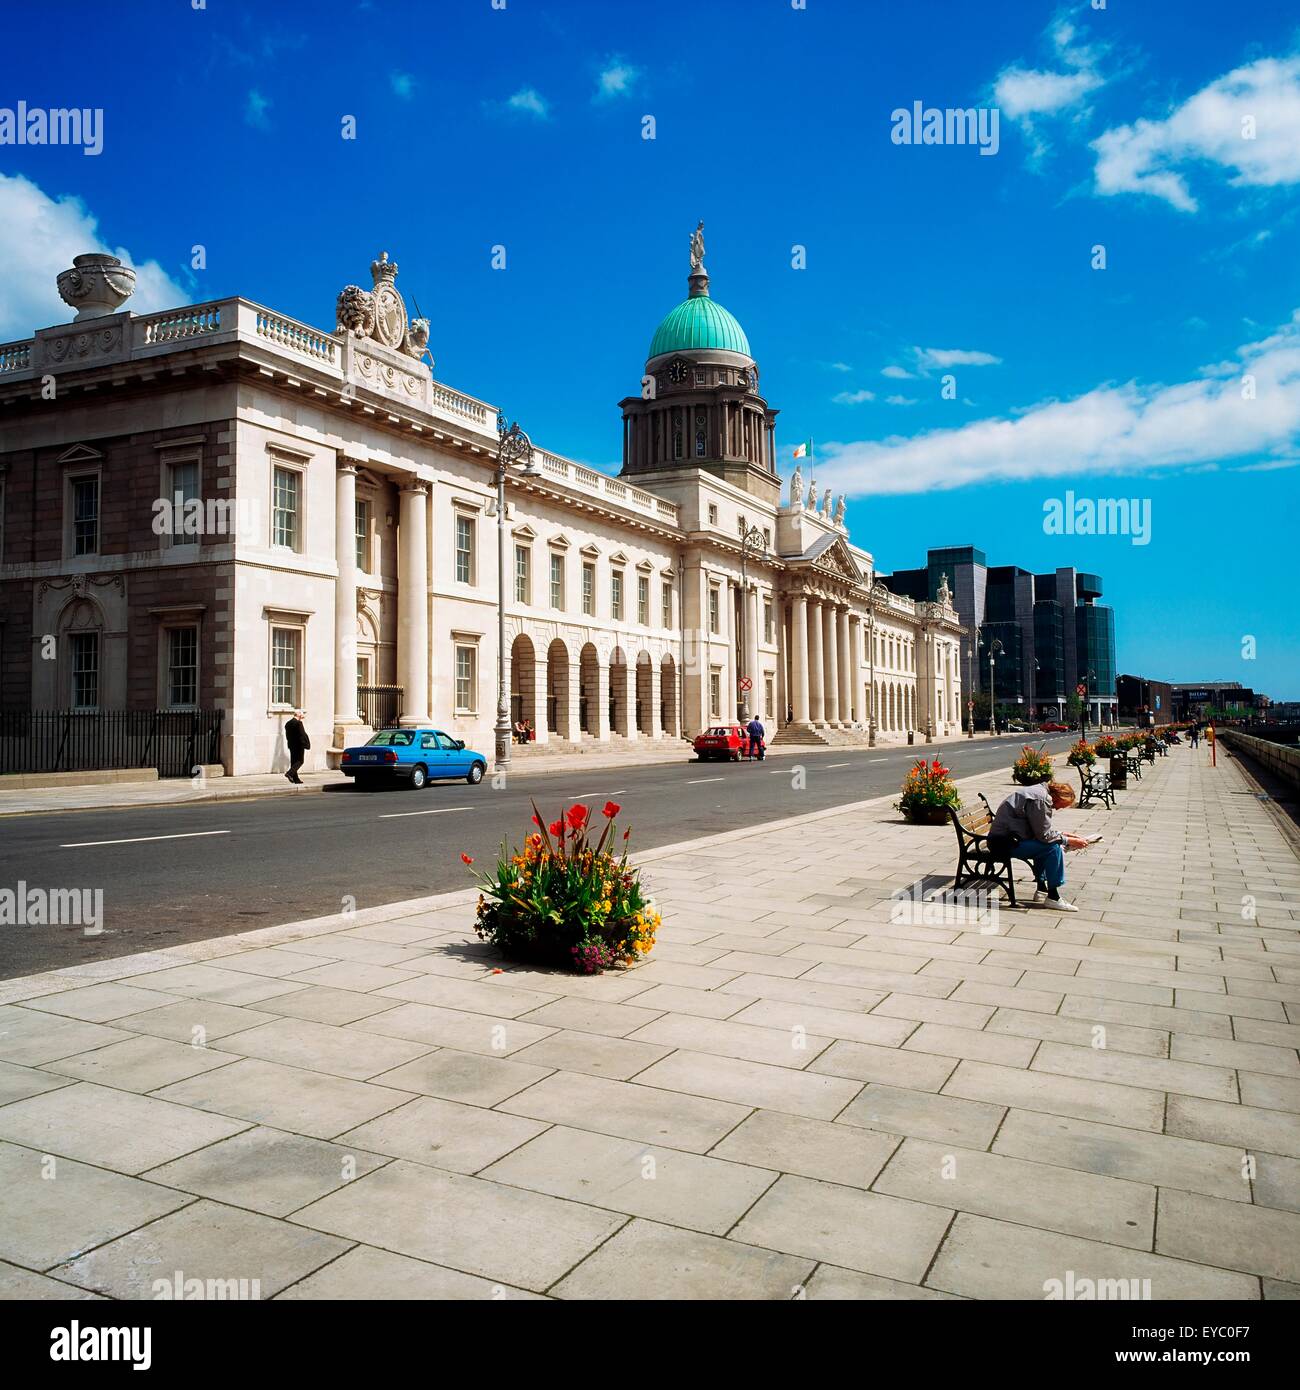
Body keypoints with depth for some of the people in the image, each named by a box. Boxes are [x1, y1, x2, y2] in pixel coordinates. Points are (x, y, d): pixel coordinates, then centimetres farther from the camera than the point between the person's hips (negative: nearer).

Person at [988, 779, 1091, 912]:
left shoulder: (1040, 792, 15)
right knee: (1053, 848, -15)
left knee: (1044, 846, 26)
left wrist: (1065, 835, 14)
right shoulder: (1040, 799, -18)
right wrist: (1068, 841, -8)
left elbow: (1044, 829, 22)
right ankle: (1052, 898, -7)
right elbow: (1045, 835, -17)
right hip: (1004, 843, -11)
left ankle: (1041, 890, 28)